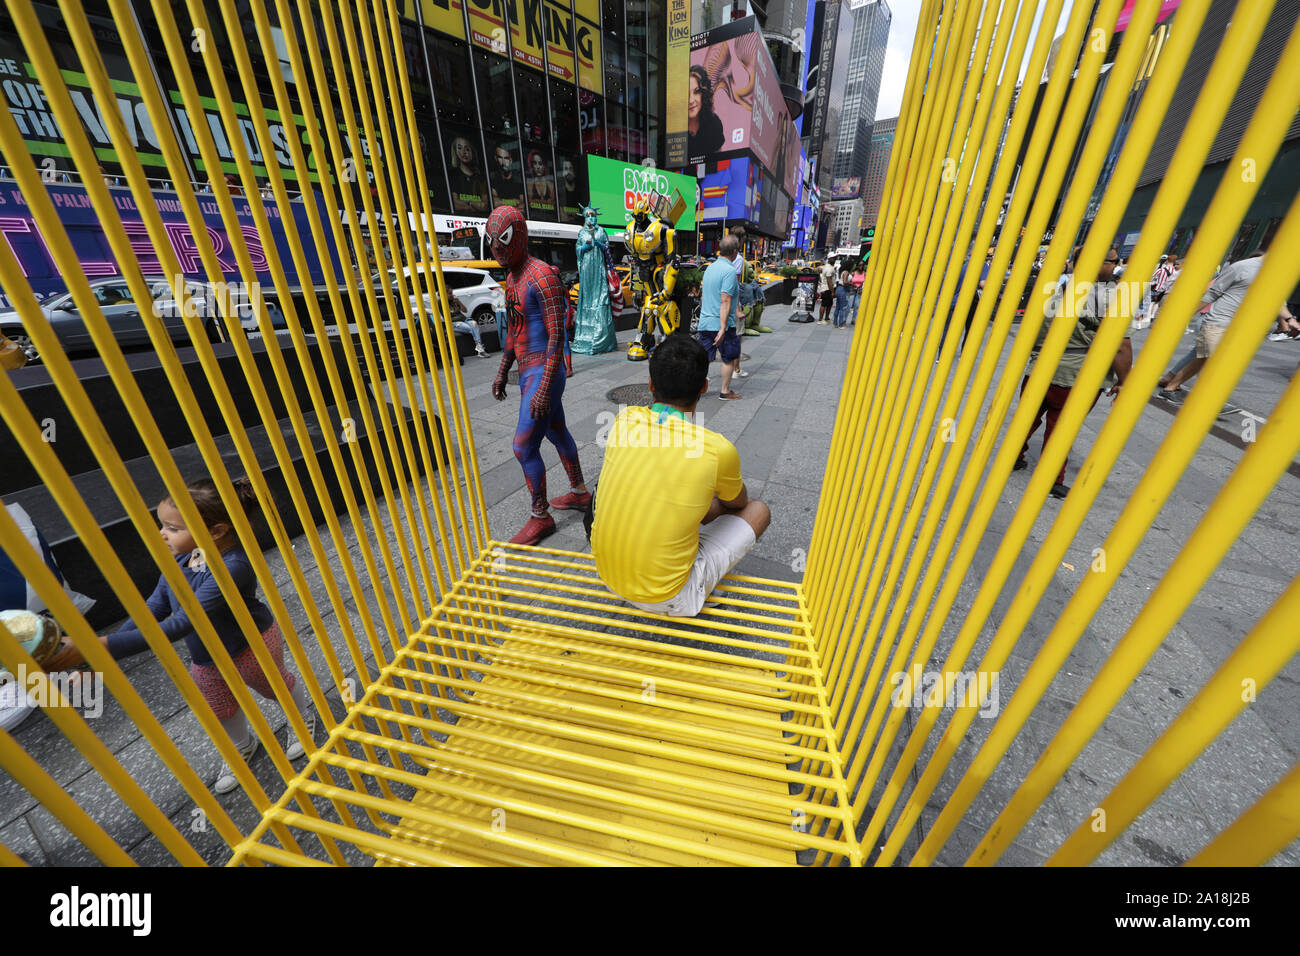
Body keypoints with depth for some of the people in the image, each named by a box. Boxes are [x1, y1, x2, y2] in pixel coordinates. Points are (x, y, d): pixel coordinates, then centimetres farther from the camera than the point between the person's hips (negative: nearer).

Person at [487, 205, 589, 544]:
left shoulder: (542, 276, -15)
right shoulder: (511, 277, 15)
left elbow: (557, 336, -21)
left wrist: (544, 388, -25)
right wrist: (503, 371, 21)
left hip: (543, 372, -10)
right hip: (527, 370, 10)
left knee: (524, 445, -8)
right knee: (557, 433, 17)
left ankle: (540, 517, 8)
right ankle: (580, 493, 33)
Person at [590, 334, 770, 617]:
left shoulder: (624, 420, -8)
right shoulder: (718, 449, -20)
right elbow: (739, 503, 4)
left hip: (607, 575, 5)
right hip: (667, 598, -5)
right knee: (758, 510, 9)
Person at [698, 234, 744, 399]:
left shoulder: (710, 267, 11)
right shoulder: (729, 270, -14)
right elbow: (725, 301, -21)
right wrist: (723, 329, -23)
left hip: (704, 322, 7)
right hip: (721, 324, -7)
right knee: (729, 358, 10)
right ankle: (725, 392, 19)